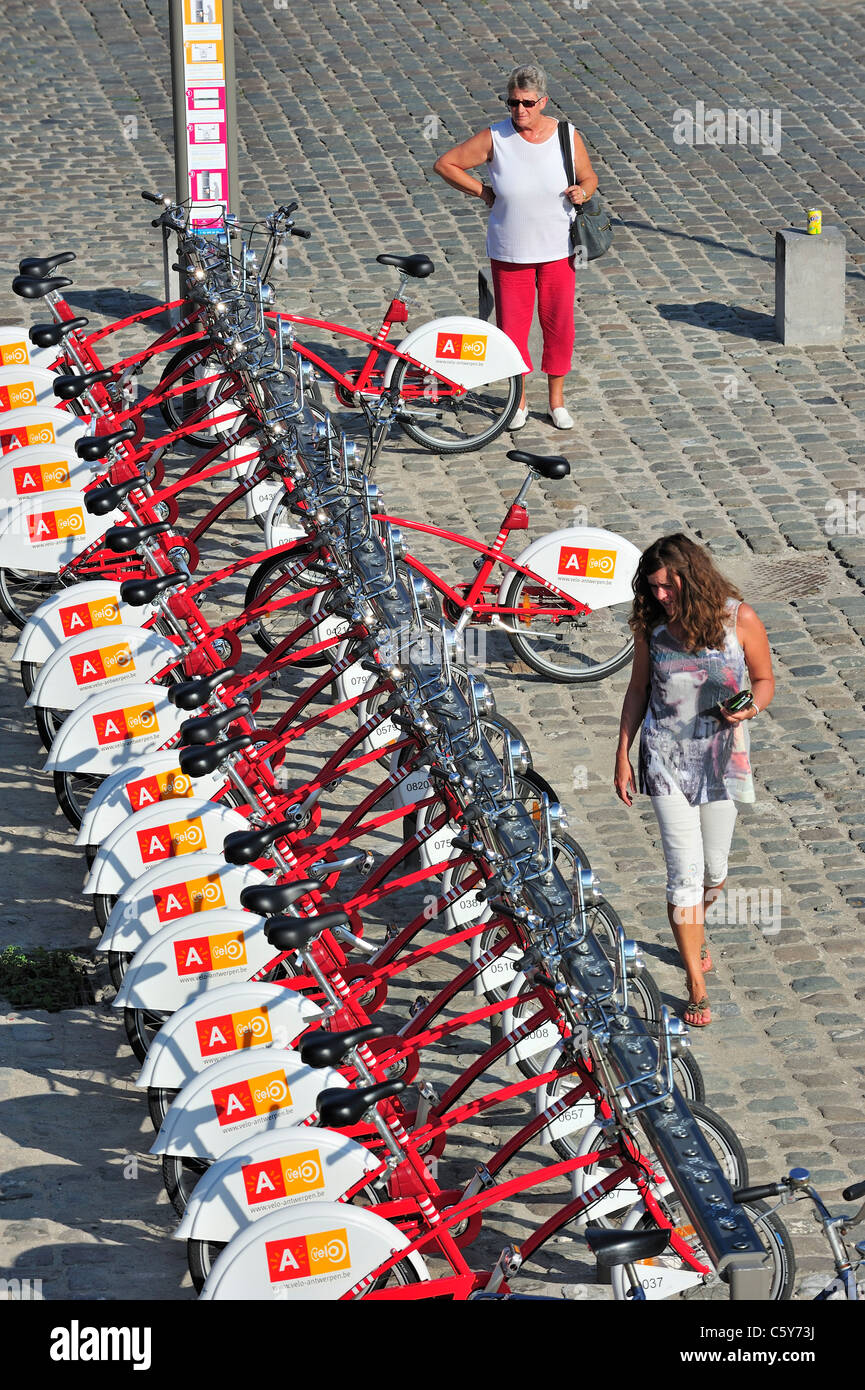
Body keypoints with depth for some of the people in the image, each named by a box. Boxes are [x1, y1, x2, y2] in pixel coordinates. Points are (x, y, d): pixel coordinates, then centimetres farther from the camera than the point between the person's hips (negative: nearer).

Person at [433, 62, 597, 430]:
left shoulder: (567, 136, -4)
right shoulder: (495, 138, -9)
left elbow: (589, 178, 9)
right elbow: (445, 164, -2)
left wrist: (582, 191, -14)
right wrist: (483, 192, -5)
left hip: (557, 251, 1)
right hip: (509, 254, -1)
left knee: (559, 325, 7)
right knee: (511, 327, 4)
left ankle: (556, 400, 25)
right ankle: (519, 400, 24)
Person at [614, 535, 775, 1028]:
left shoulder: (739, 620, -10)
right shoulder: (653, 626, -4)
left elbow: (765, 679, 2)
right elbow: (639, 690, 8)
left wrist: (751, 707, -20)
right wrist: (623, 756, 7)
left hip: (722, 758, 0)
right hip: (667, 760, 0)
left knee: (714, 872, 13)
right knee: (685, 871, -6)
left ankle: (692, 929, 48)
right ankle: (697, 987, 0)